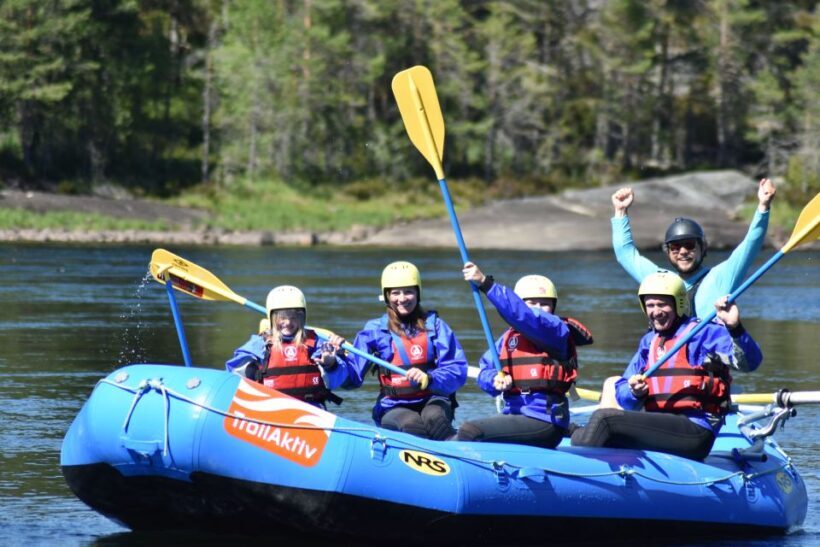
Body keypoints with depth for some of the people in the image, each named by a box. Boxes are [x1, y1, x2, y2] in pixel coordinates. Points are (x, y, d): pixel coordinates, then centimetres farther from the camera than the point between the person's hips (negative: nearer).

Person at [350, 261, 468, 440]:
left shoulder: (433, 325, 5)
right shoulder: (375, 330, 6)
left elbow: (458, 370, -4)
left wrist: (429, 379, -24)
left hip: (433, 402, 0)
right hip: (393, 408, 0)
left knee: (433, 418, -34)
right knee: (412, 424, -33)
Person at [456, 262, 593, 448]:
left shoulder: (556, 330, -6)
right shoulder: (509, 337, 15)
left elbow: (523, 315, -24)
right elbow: (485, 371, 10)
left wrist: (486, 283, -30)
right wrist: (495, 380, -15)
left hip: (543, 421, -8)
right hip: (514, 413, 8)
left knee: (469, 432, -22)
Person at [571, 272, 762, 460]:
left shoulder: (703, 333, -1)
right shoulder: (649, 342, 21)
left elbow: (749, 361, -15)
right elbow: (622, 391, 17)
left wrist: (734, 327, -33)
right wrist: (635, 392, -7)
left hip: (695, 432, -8)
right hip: (659, 430, 8)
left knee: (604, 418, -20)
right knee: (582, 437, -2)